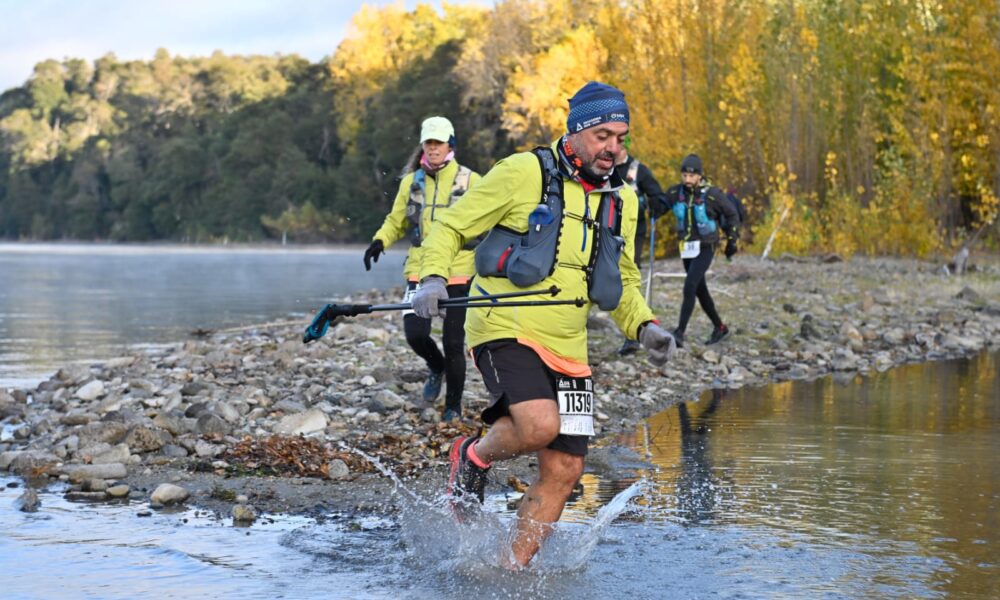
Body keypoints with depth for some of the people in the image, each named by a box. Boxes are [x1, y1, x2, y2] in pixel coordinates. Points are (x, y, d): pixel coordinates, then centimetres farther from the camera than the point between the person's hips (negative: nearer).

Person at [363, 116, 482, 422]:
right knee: (415, 333, -12)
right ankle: (436, 367, 23)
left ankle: (453, 405, 15)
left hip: (459, 272, -2)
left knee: (453, 342, -1)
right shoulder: (411, 181, 10)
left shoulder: (469, 180, 2)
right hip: (420, 270, 2)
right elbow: (396, 221, 17)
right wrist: (379, 241, -2)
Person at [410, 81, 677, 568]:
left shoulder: (621, 202, 14)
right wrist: (433, 278, -18)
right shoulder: (523, 173, -4)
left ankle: (509, 571, 12)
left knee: (564, 470, -1)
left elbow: (623, 282, 26)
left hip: (567, 349, 6)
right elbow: (450, 228, 0)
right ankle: (474, 456, 5)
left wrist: (645, 327, 7)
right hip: (505, 328, -6)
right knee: (541, 425, -28)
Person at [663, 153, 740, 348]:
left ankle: (680, 333, -22)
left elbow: (731, 214, 0)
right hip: (686, 249, 6)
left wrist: (732, 239, 3)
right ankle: (720, 328, 31)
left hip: (705, 249, -5)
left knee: (690, 287, -19)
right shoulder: (675, 193, -4)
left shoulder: (712, 194, -14)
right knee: (700, 290, 14)